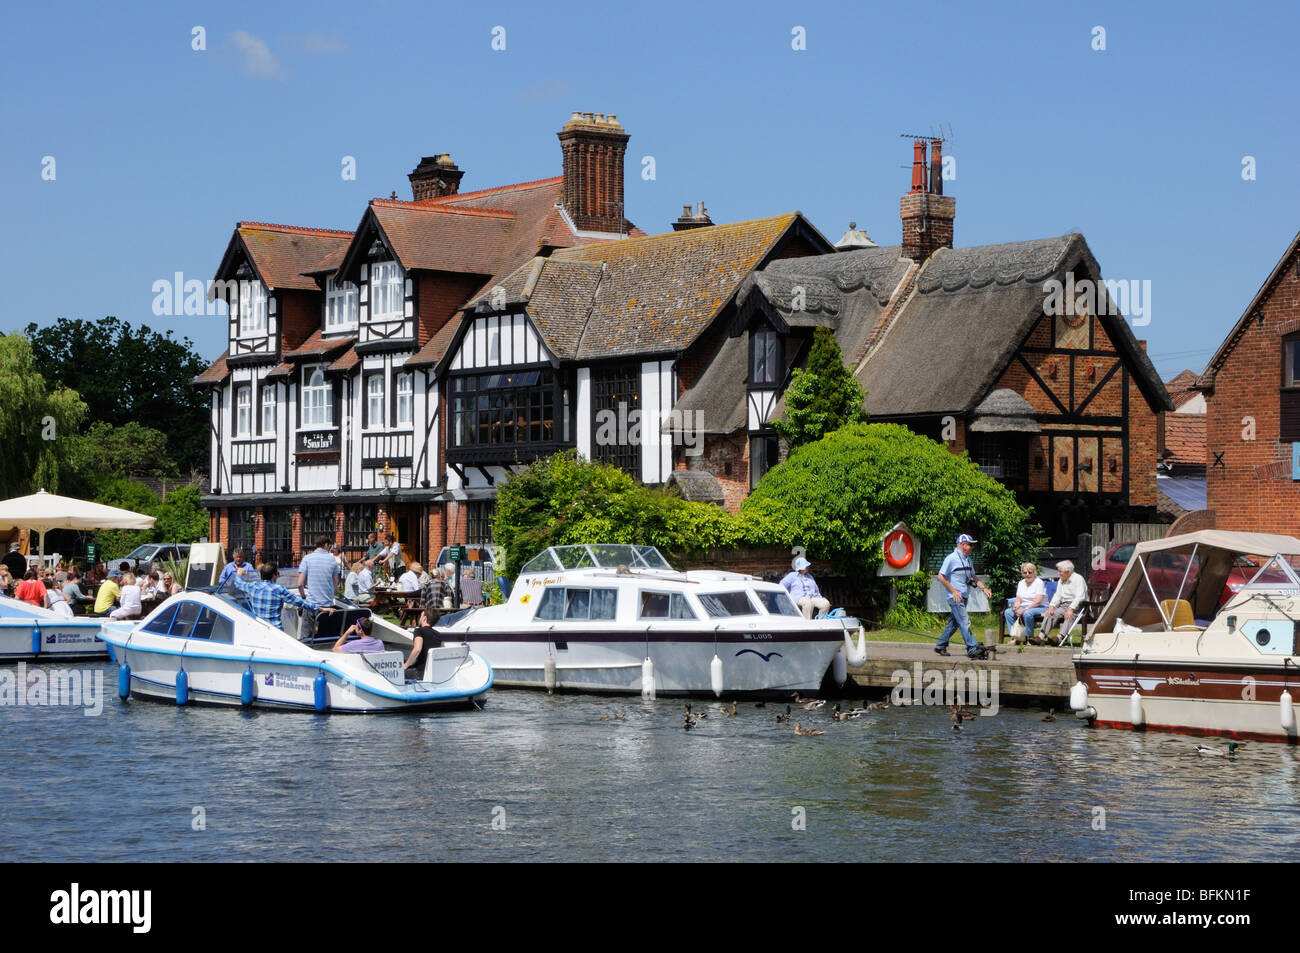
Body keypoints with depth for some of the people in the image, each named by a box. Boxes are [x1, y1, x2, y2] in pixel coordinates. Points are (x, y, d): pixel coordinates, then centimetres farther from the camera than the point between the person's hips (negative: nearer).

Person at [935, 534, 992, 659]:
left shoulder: (968, 559, 15)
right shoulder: (951, 558, -11)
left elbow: (973, 576, 23)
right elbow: (941, 576, -12)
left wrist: (983, 588, 8)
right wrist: (953, 591, -15)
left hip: (964, 597, 9)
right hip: (955, 597, -9)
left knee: (954, 623, 13)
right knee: (964, 623, -11)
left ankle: (941, 646, 22)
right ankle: (972, 649, -13)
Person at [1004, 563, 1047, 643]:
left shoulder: (1039, 582, -6)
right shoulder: (1021, 583, 15)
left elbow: (1038, 602, -15)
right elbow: (1018, 600, 13)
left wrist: (1024, 610, -23)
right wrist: (1015, 606, -13)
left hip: (1039, 608, -6)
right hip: (1023, 607, 6)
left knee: (1027, 613, -39)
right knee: (1008, 612, -19)